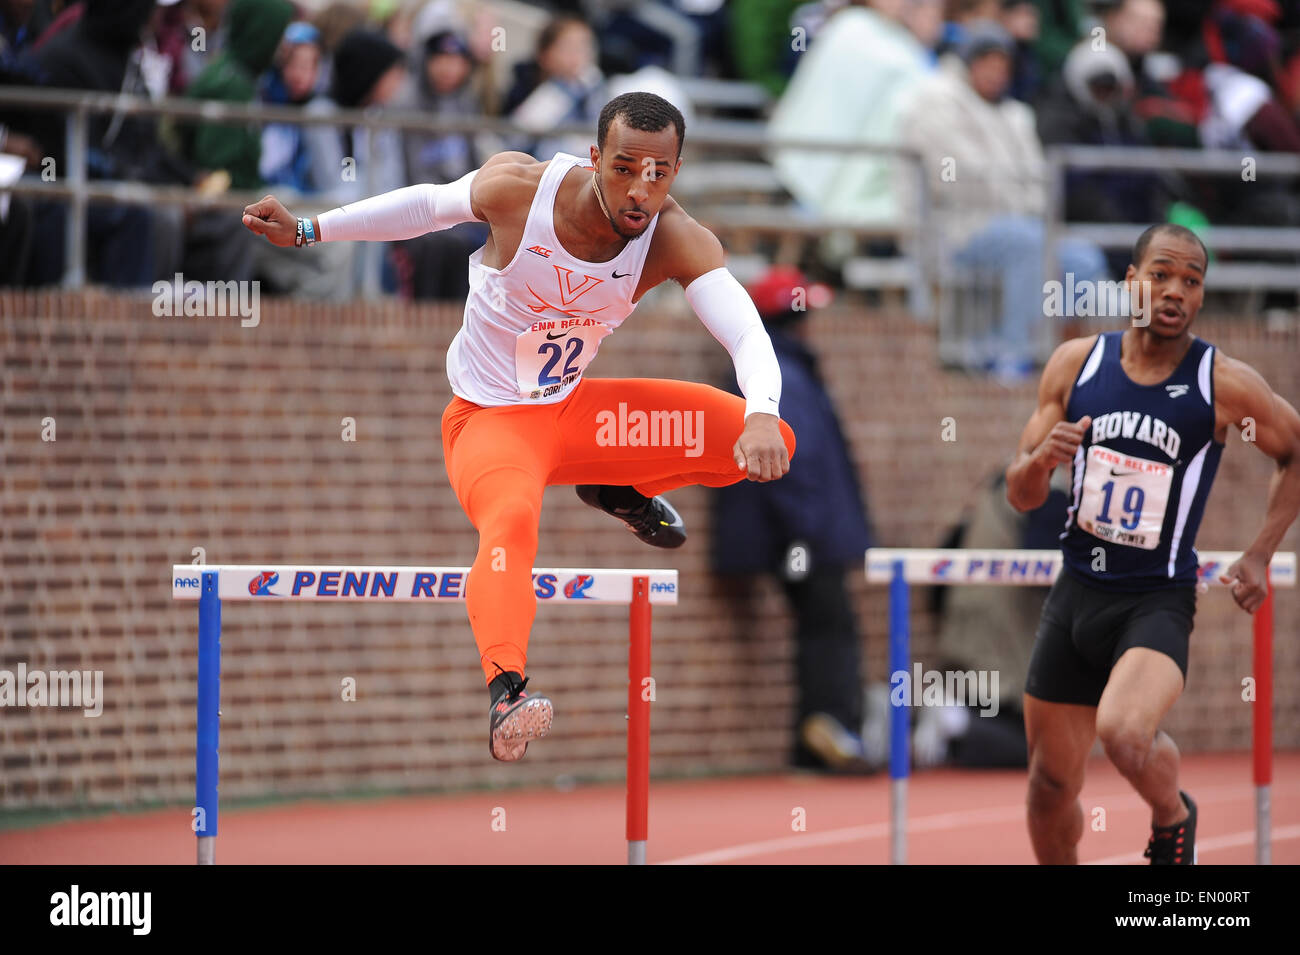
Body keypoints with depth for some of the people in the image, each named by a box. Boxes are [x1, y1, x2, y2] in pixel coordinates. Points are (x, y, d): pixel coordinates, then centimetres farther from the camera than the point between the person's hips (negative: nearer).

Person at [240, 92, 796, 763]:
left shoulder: (676, 241, -19)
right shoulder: (517, 187, -21)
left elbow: (748, 334, -31)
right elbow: (430, 206, -1)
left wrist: (760, 416, -51)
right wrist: (306, 231, 1)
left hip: (574, 410, 4)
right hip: (488, 422, -4)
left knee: (766, 444, -6)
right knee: (511, 518, -39)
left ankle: (621, 492, 21)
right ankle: (505, 692, -58)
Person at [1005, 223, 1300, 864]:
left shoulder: (1224, 384, -8)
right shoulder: (1076, 362, 0)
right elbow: (1020, 496, 4)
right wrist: (1041, 459, -19)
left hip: (1157, 601, -4)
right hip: (1076, 590, 4)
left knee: (1124, 732, -31)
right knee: (1051, 785, 9)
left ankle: (1173, 819, 2)